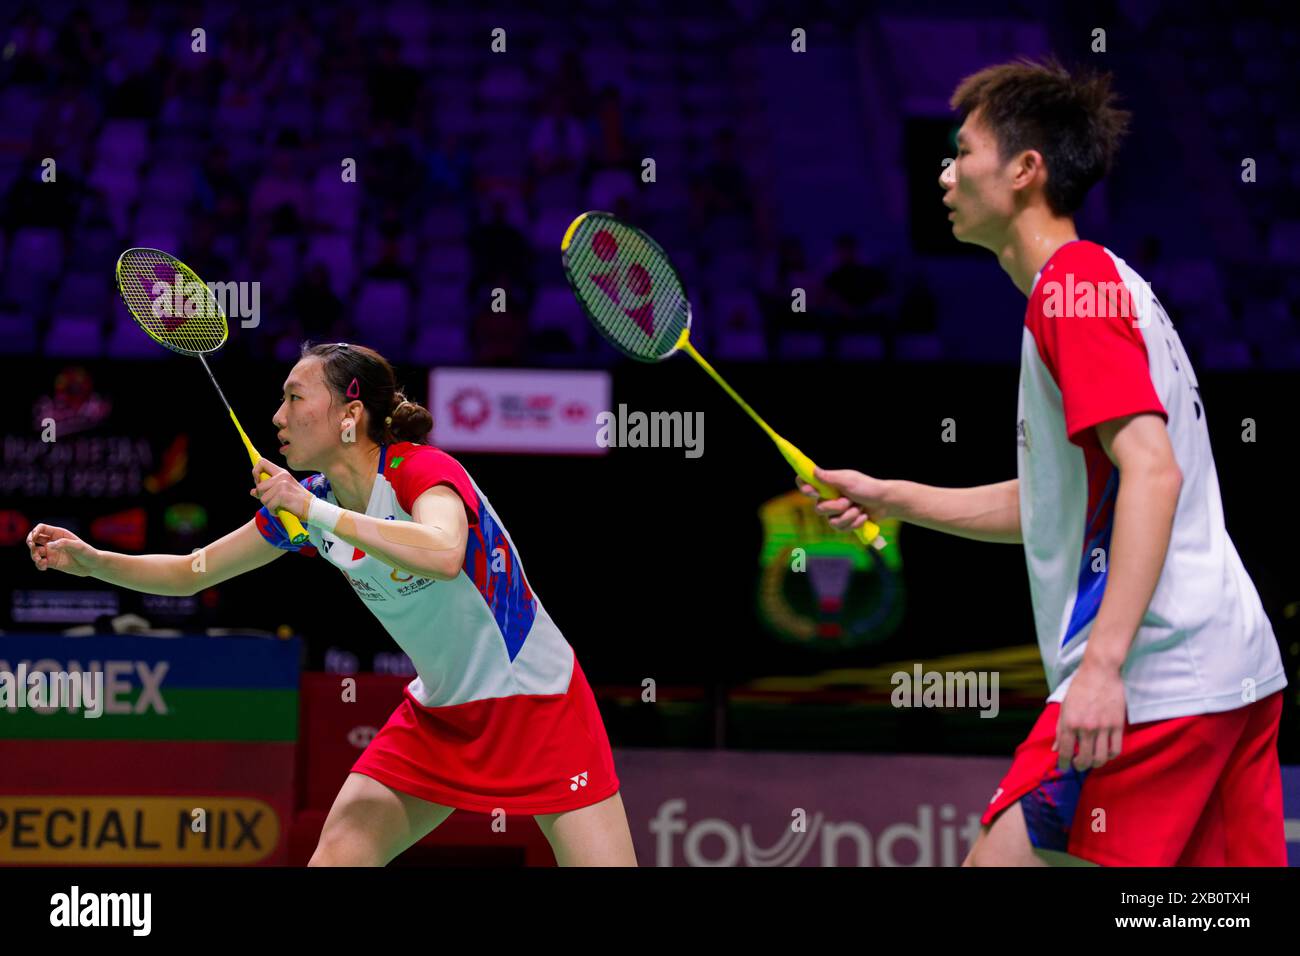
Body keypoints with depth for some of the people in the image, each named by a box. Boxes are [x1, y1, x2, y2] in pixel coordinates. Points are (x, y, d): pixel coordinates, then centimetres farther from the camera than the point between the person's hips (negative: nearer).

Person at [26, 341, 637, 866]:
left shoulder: (421, 470, -21)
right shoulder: (305, 499, -1)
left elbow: (443, 554, -44)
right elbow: (192, 573, 8)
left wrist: (314, 511, -38)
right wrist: (92, 560, -7)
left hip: (536, 701, -6)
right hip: (439, 715, 6)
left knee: (603, 861, -13)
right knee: (333, 857, -5)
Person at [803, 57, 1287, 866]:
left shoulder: (1074, 283, -8)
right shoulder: (1094, 280, 22)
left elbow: (1152, 470, -20)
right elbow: (1060, 502, 29)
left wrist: (1102, 662, -27)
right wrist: (892, 498, 26)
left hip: (1154, 680, -10)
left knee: (1004, 855, -8)